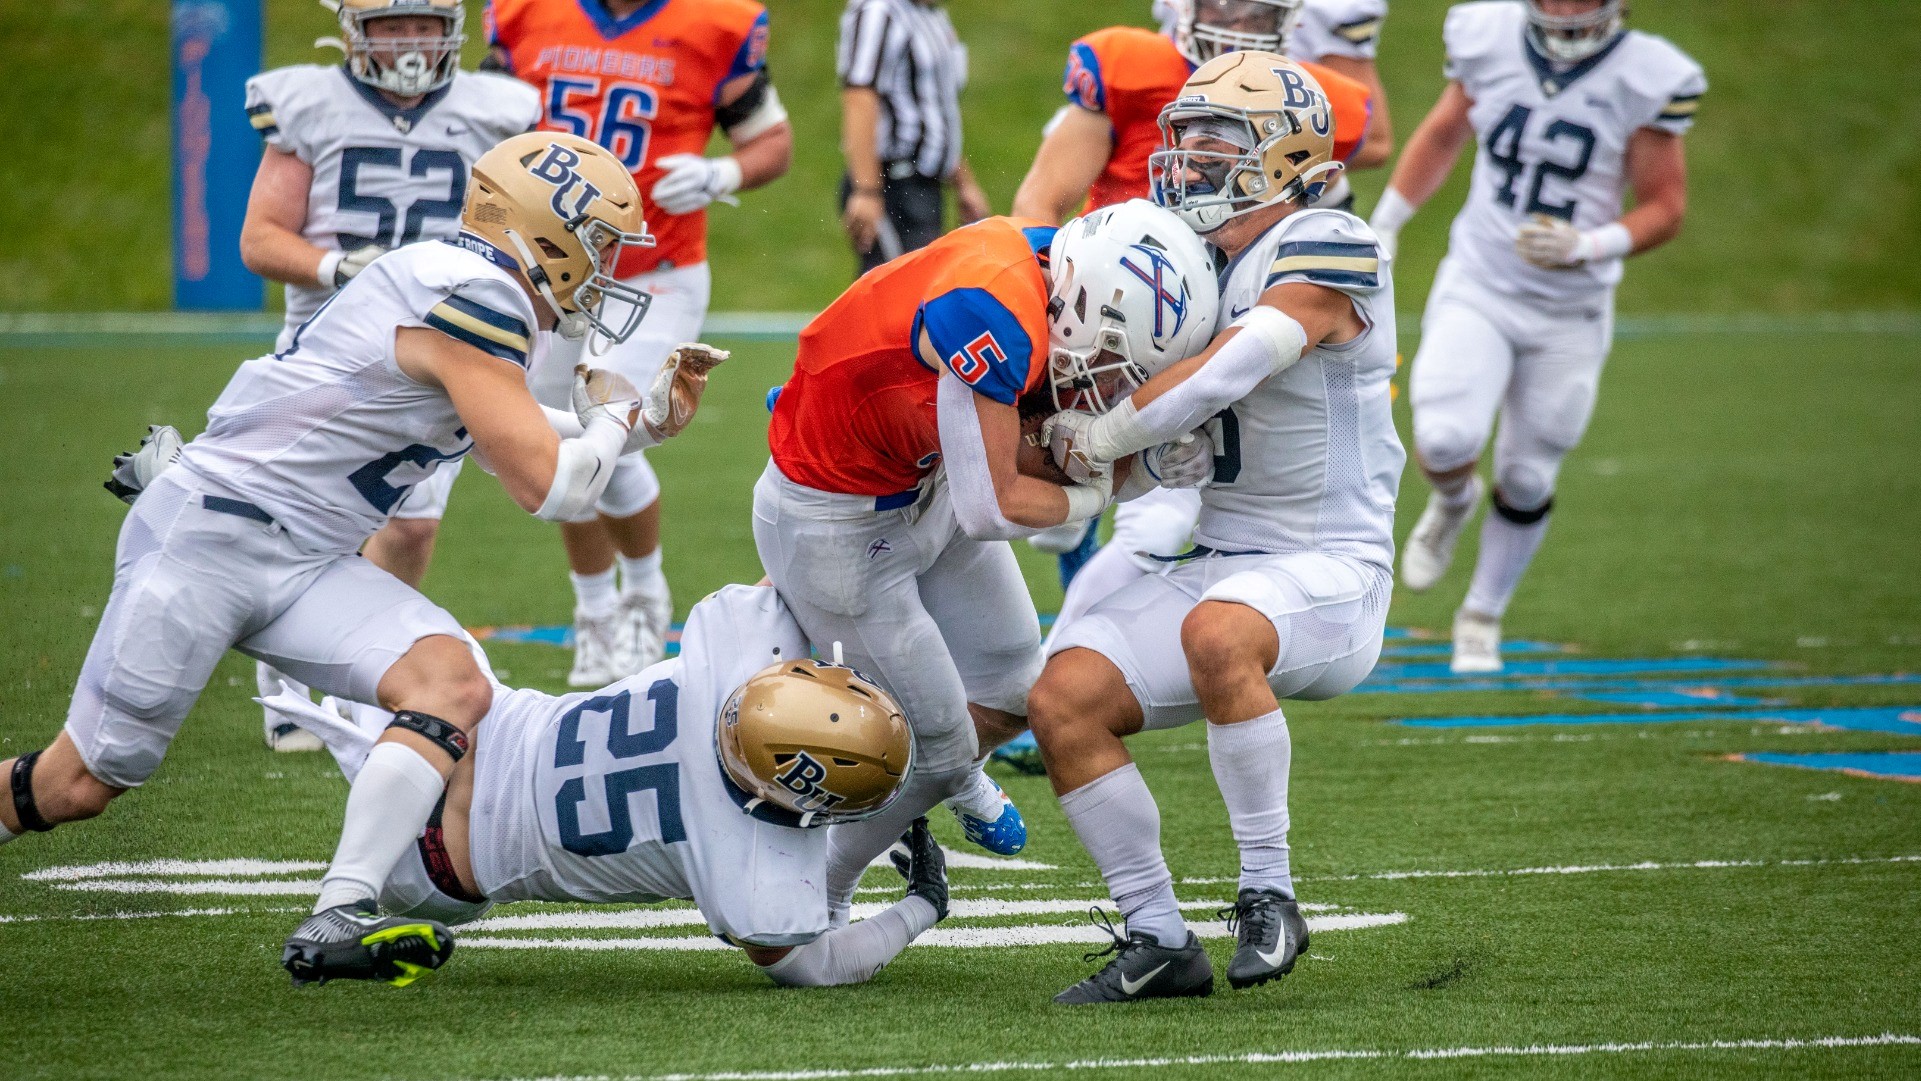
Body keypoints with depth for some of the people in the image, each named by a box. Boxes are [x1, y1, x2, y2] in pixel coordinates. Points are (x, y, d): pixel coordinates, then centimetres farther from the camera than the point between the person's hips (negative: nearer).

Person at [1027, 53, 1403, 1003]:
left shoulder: (1327, 253, -13)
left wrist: (1098, 436, -14)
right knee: (1065, 699, -10)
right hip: (1219, 562, 8)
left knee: (1218, 632, -38)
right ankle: (1158, 941, -1)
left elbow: (1225, 373, -25)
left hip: (1327, 570, -8)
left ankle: (1268, 892, -24)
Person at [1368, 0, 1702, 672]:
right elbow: (1442, 136, 13)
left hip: (1569, 312, 0)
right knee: (1445, 440, -20)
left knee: (1527, 479, 7)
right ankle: (1453, 502, 17)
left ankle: (1481, 618, 31)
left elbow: (1665, 208, -7)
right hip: (1478, 289, 1)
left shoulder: (1644, 81, -12)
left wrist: (1586, 247, -24)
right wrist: (1383, 226, 15)